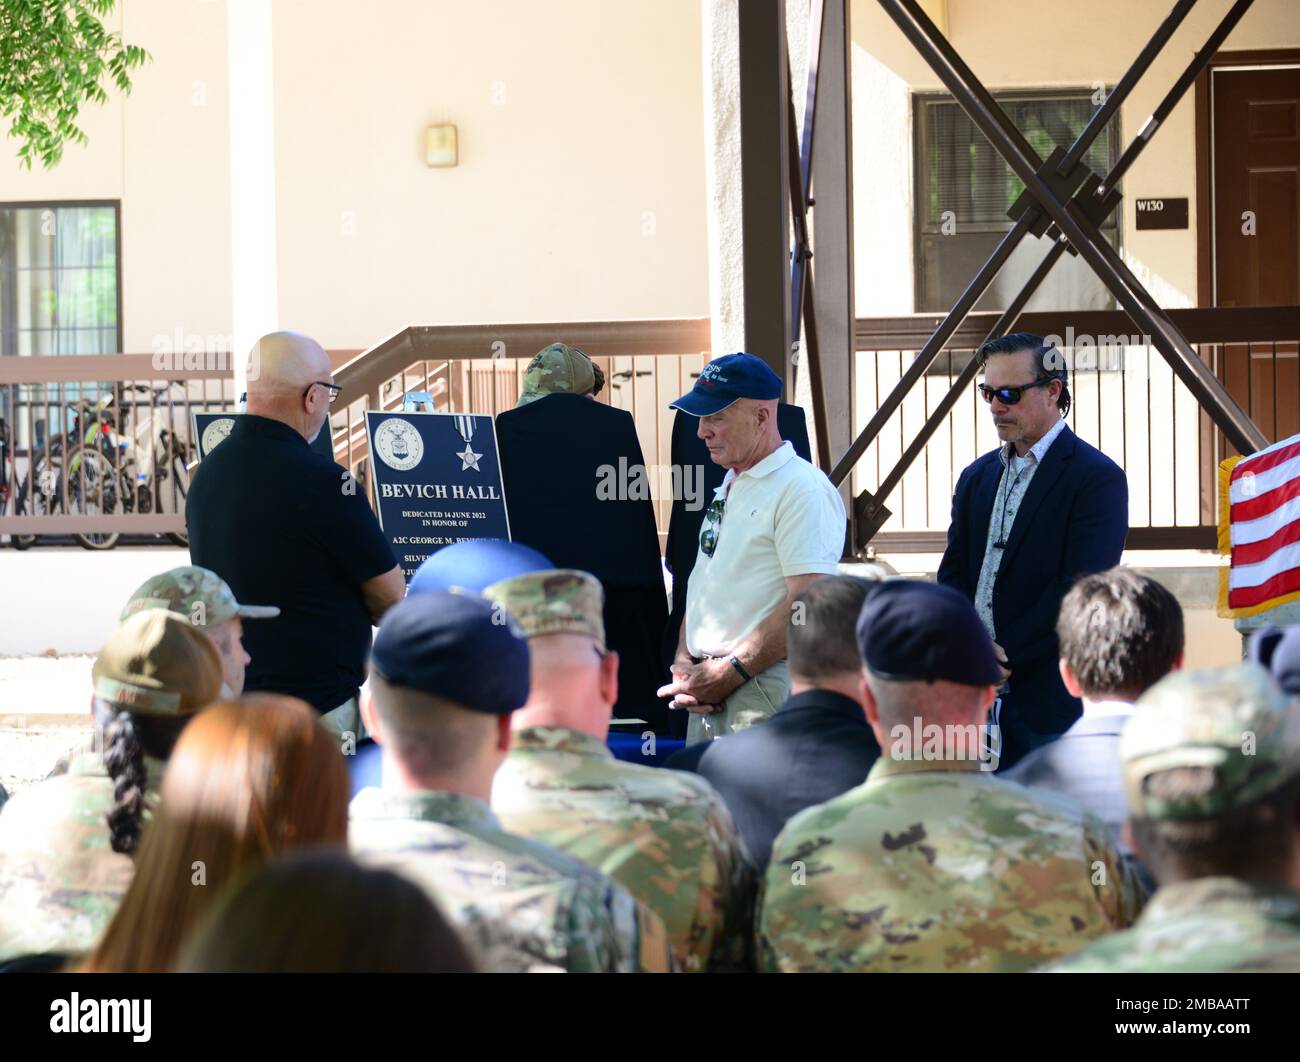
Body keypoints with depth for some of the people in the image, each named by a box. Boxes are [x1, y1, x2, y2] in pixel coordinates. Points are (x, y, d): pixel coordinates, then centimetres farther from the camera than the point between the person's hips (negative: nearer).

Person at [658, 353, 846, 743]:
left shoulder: (804, 489, -9)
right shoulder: (727, 489, 21)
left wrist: (730, 672, -16)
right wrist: (684, 664, 7)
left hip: (766, 693, -8)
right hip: (708, 697, 8)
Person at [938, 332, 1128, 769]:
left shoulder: (1097, 478, -6)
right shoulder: (977, 476, 17)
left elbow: (1081, 587, -14)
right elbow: (952, 575, 14)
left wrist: (1005, 656, -14)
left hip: (1051, 699, -6)